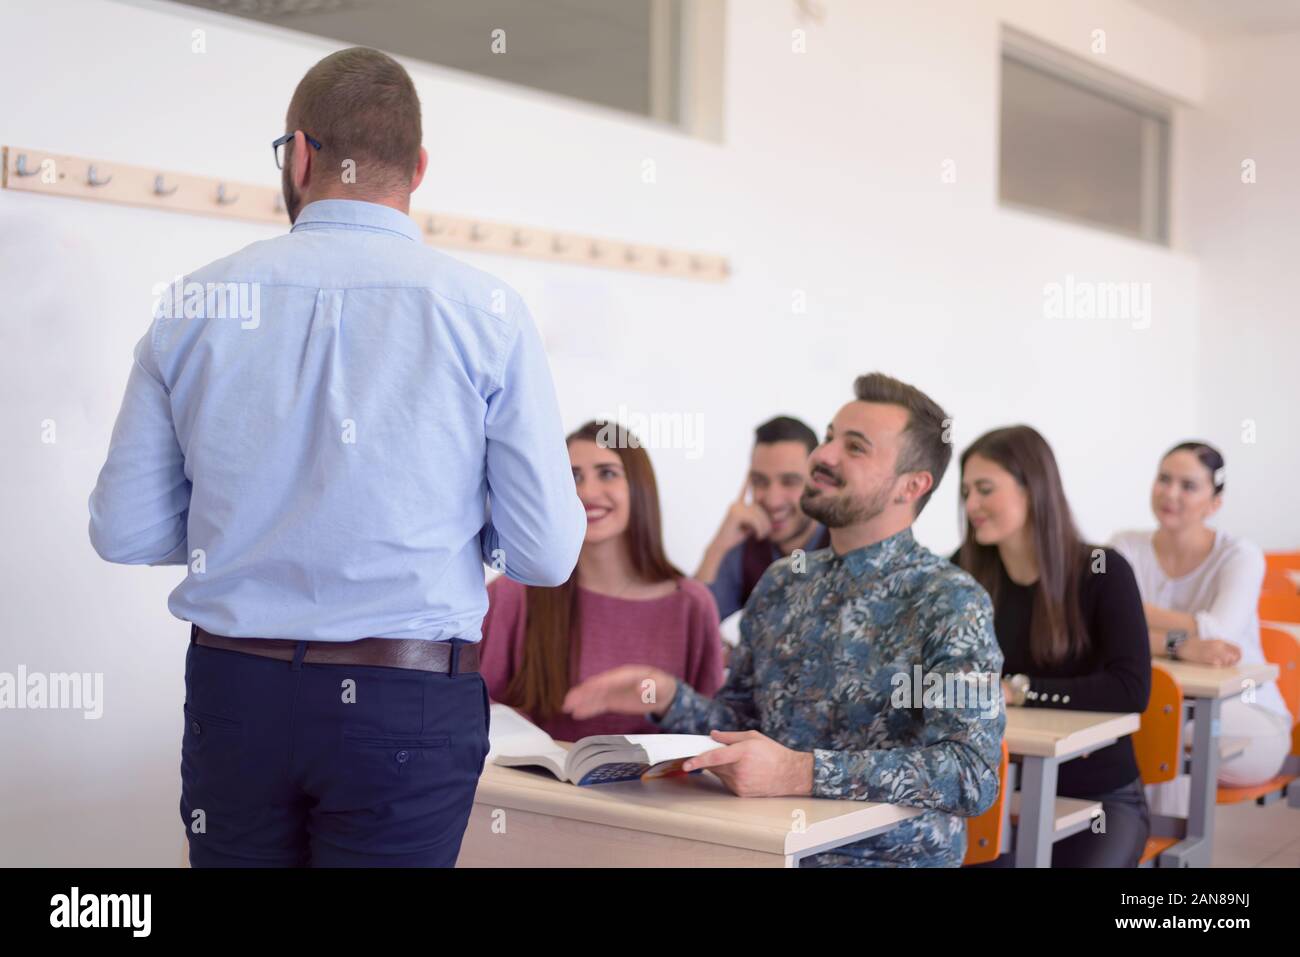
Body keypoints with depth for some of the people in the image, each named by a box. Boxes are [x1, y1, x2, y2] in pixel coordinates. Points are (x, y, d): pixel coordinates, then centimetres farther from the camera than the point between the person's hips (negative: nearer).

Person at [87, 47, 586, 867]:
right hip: (406, 705, -2)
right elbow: (546, 554, -6)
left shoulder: (196, 305, -1)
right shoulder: (486, 312, -7)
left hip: (233, 687, 3)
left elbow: (123, 532, 3)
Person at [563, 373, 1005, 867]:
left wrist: (801, 773, -28)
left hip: (885, 856, -5)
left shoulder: (949, 603, -10)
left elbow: (972, 774, -20)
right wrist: (670, 699, -4)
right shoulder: (781, 585, 9)